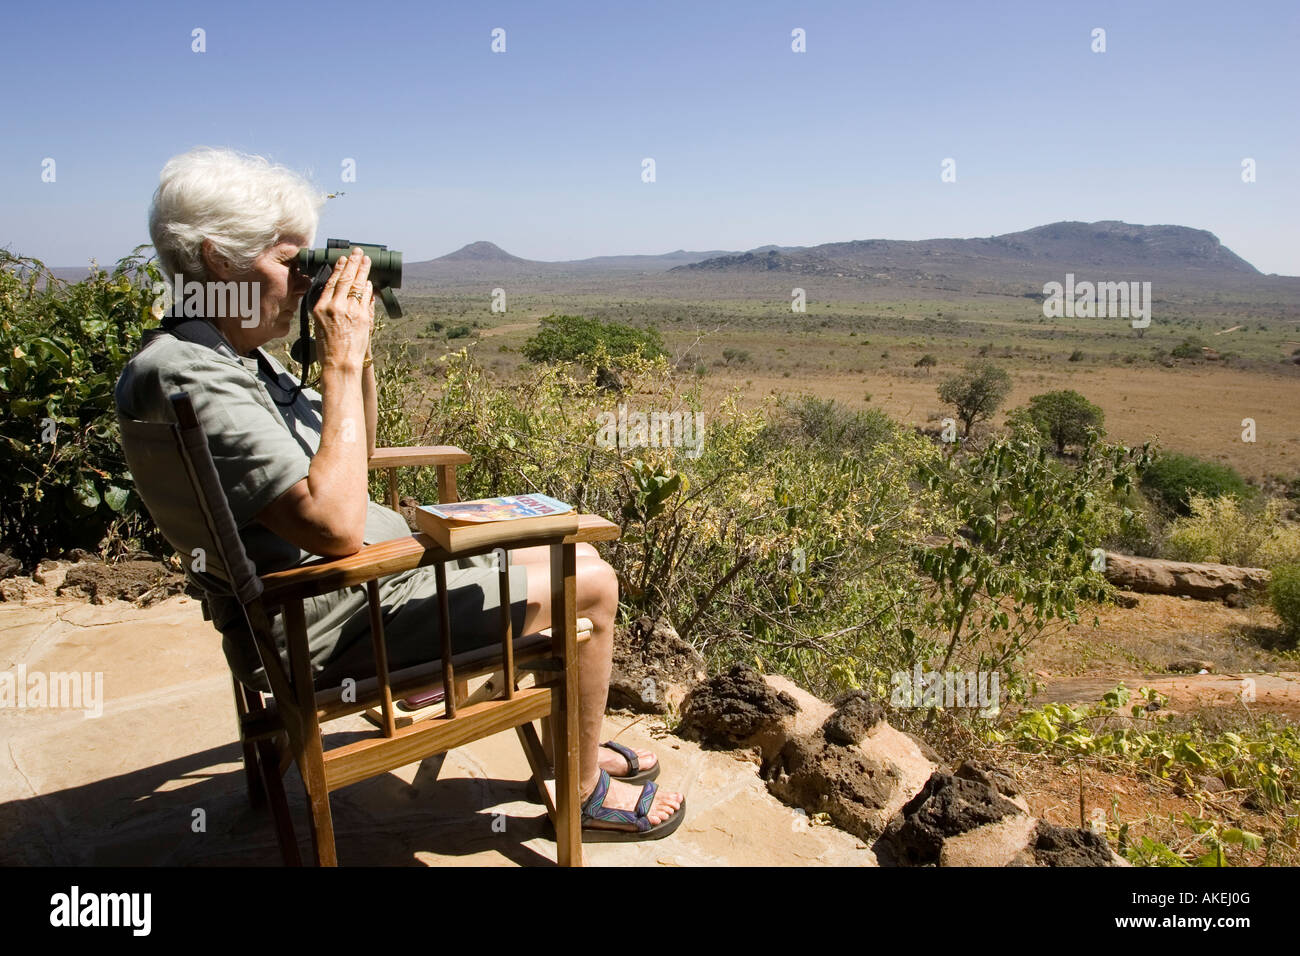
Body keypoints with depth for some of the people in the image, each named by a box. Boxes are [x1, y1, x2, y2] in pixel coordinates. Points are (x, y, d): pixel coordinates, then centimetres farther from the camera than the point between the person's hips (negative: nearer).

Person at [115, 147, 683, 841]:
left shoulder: (233, 356, 7)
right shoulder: (187, 376, -25)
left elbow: (350, 455, 17)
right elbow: (336, 523, -33)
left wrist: (360, 350, 1)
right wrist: (338, 363, -25)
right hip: (329, 624, -10)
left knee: (580, 555, 14)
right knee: (590, 585, -6)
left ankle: (578, 743, 31)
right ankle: (584, 792, 15)